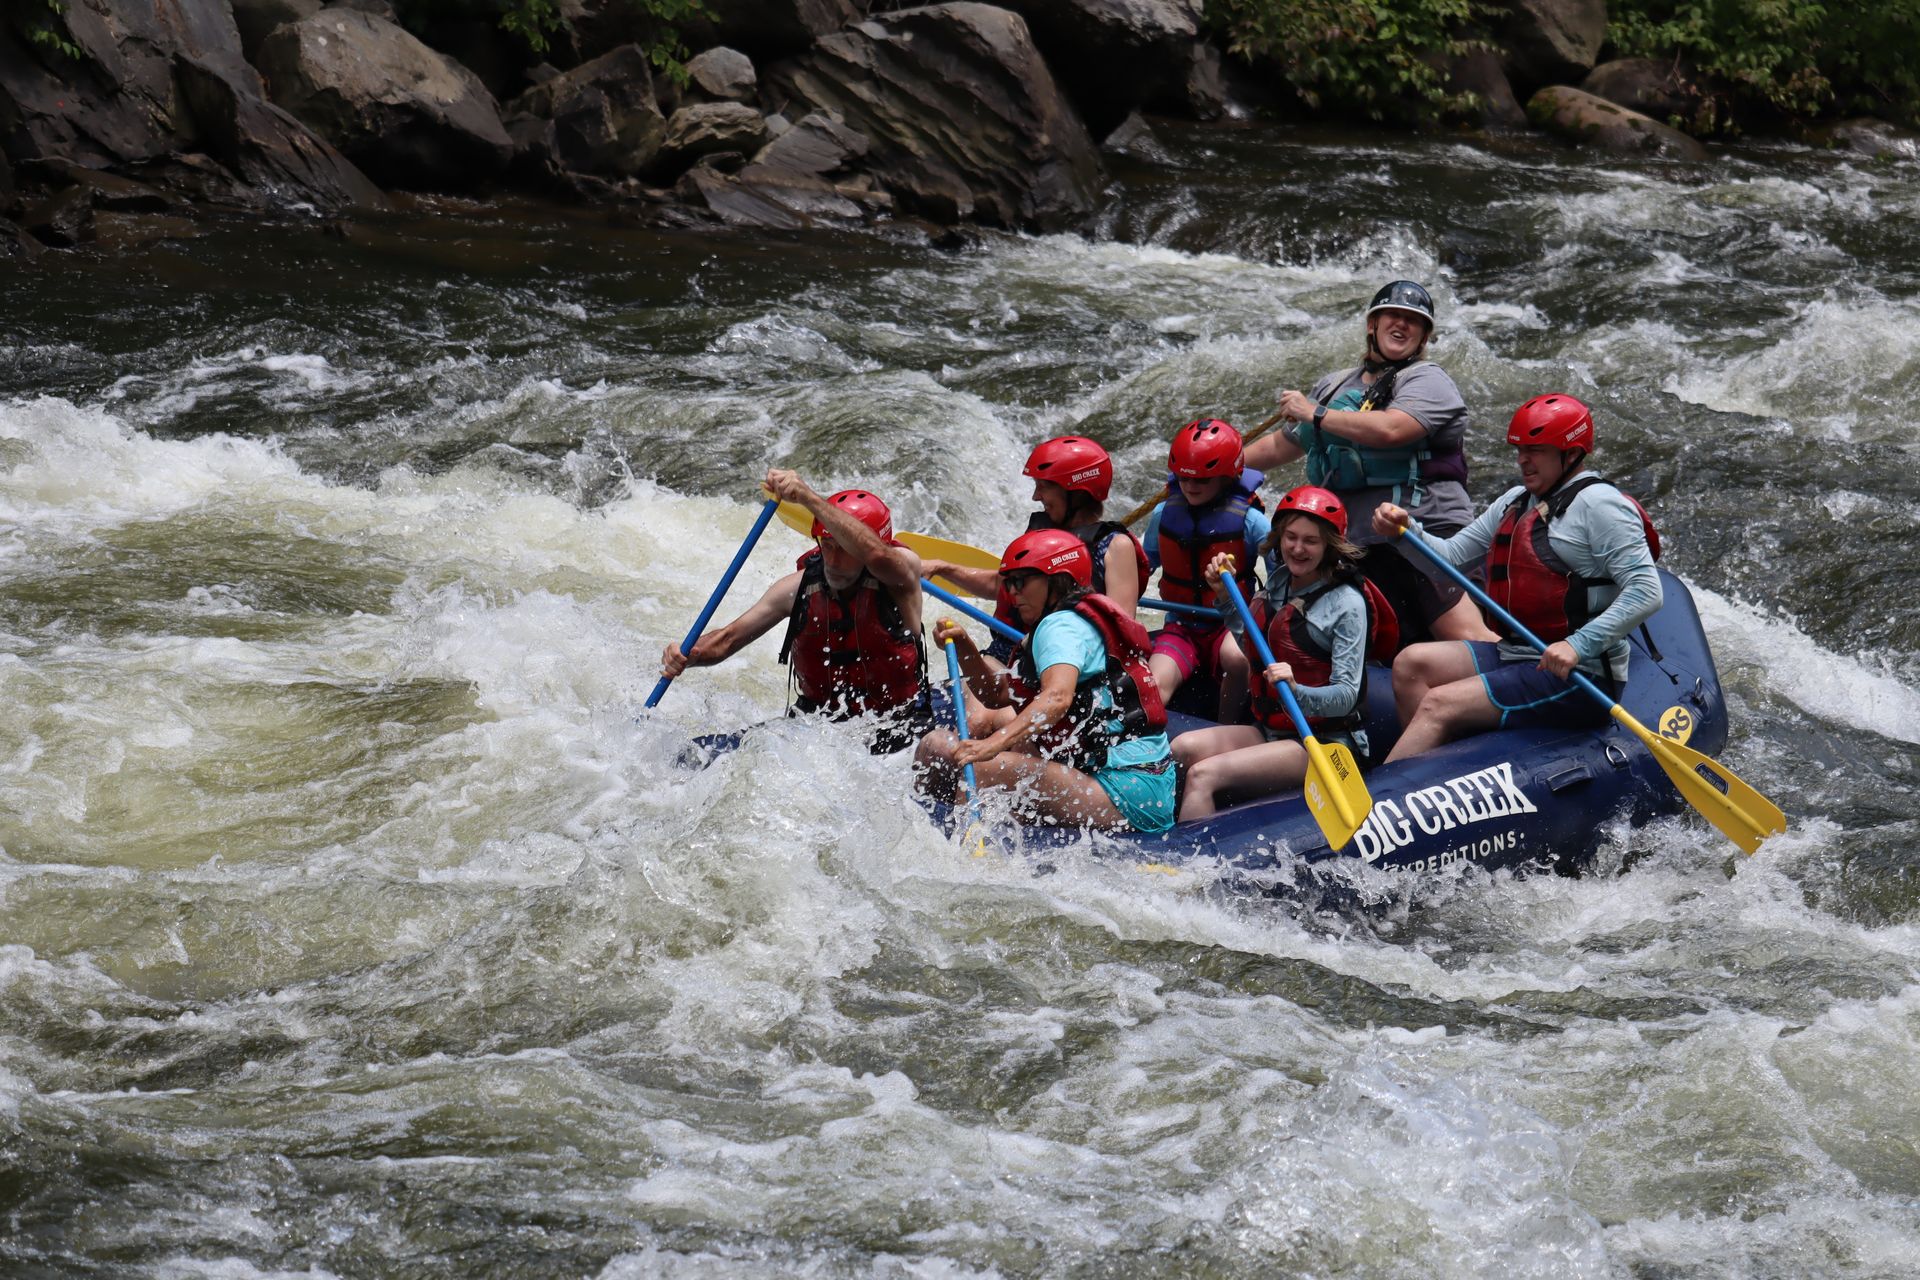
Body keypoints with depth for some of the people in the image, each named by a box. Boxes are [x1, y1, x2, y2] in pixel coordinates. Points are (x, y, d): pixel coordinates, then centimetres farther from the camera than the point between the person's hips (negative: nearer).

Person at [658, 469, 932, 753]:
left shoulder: (902, 568, -12)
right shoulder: (801, 586, 0)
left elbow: (876, 555, -37)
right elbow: (727, 639, 2)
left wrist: (808, 498, -42)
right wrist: (687, 656, -21)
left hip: (894, 726, -4)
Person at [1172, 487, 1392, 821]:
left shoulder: (1347, 603, -11)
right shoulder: (1278, 582, 11)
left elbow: (1346, 696, -18)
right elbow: (1252, 646, 29)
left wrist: (1297, 693, -36)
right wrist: (1226, 595, 16)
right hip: (1271, 729, 8)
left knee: (1204, 775, -27)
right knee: (1182, 749, -18)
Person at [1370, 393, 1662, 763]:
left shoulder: (1597, 503, -11)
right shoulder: (1517, 501, 17)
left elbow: (1646, 593, -19)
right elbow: (1450, 556, 17)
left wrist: (1578, 645, -27)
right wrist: (1405, 530, -4)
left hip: (1579, 677, -9)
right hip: (1516, 656, 9)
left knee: (1438, 706, -21)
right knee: (1411, 665, -2)